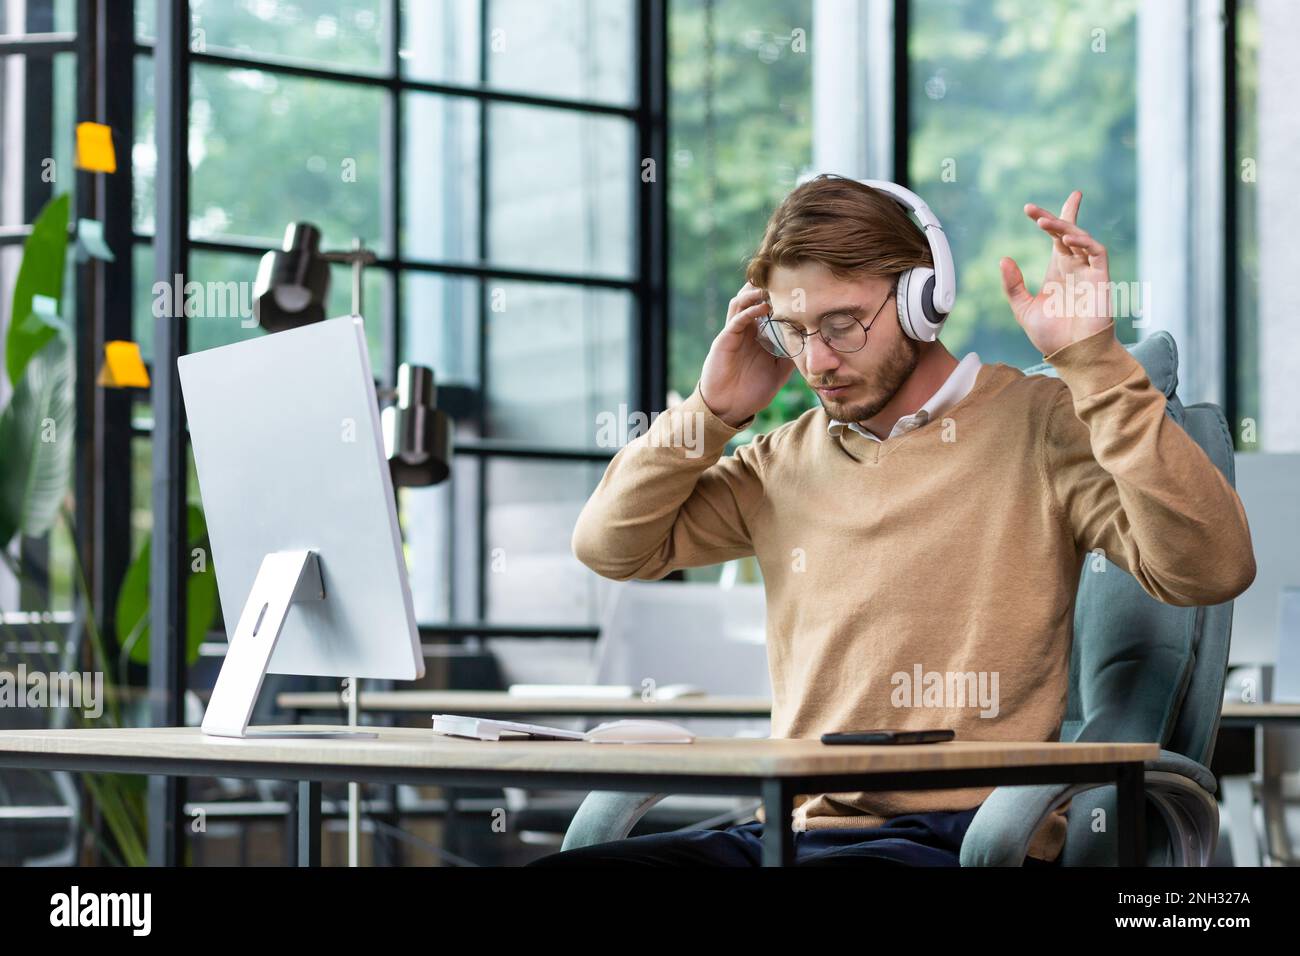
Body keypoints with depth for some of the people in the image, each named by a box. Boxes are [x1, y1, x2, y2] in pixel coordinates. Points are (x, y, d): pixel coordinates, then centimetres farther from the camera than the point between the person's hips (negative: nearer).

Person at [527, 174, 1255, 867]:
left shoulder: (1036, 423, 0)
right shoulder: (786, 461, 17)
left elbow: (1212, 569, -13)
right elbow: (611, 547, 22)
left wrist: (1096, 362, -17)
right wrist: (713, 413, 10)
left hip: (961, 835, -6)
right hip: (791, 826, 6)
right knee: (562, 867, -15)